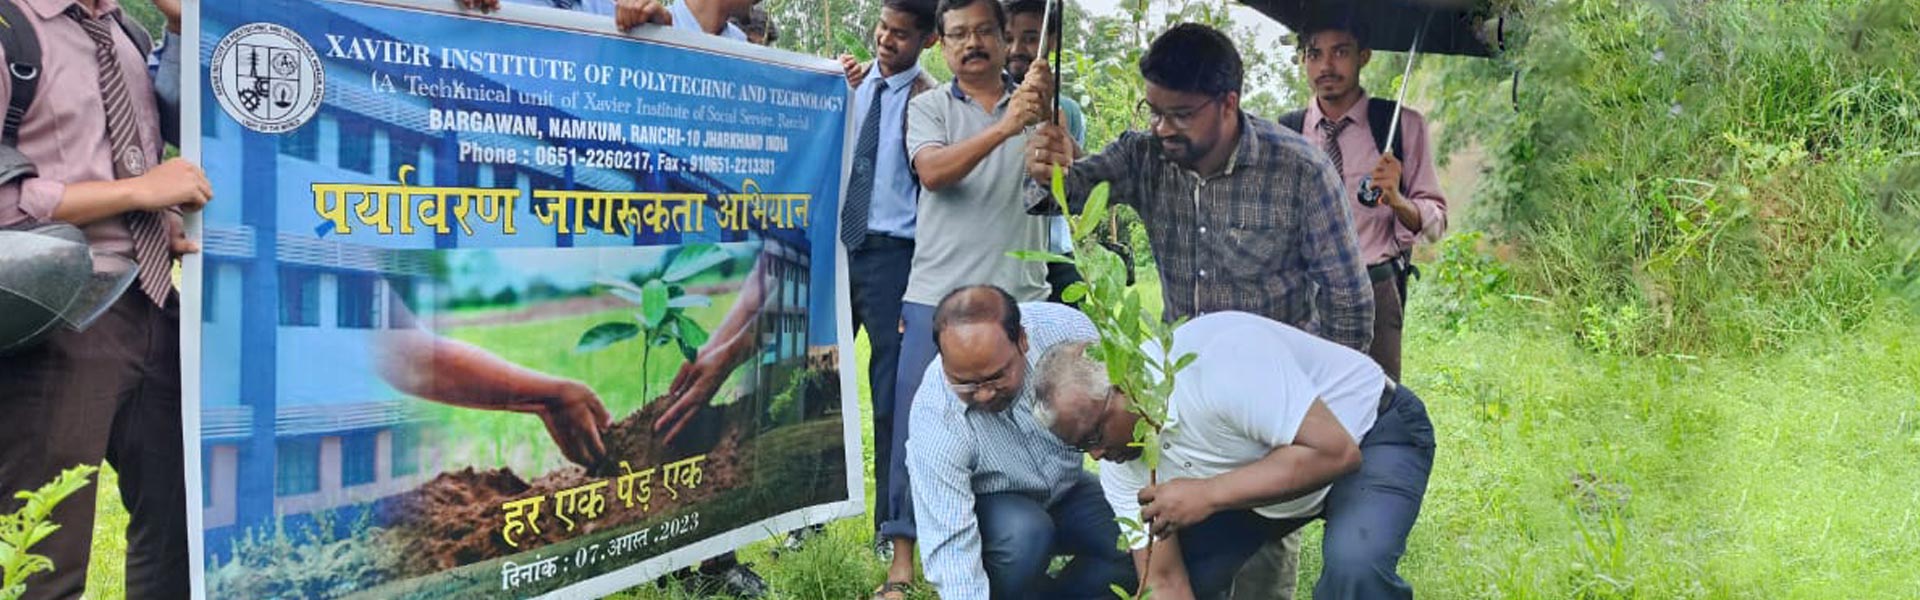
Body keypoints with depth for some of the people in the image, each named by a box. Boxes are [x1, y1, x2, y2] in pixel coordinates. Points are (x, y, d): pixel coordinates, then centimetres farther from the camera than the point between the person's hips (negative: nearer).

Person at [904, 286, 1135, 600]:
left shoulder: (1066, 329, -27)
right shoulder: (935, 416, -31)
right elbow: (950, 544, -31)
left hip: (1067, 489, 3)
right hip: (994, 507, -3)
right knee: (1023, 533, -35)